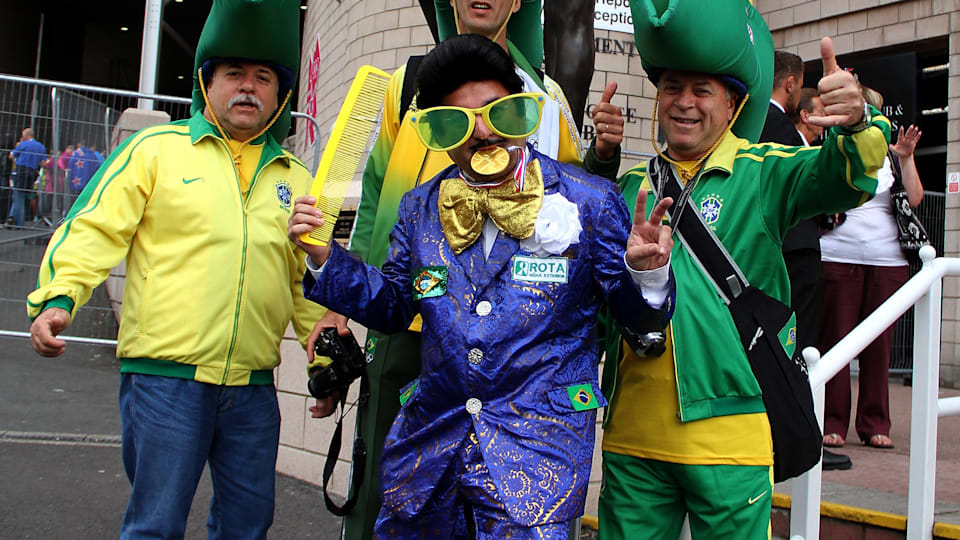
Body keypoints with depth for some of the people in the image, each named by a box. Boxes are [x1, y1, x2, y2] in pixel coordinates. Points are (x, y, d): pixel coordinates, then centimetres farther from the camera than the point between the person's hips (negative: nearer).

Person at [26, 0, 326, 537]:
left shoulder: (295, 179, 15)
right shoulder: (157, 147, 3)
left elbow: (308, 280, 19)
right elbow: (95, 228, -3)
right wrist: (59, 297, -17)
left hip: (253, 387, 4)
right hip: (165, 373, -4)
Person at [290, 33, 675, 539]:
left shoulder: (589, 200, -4)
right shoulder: (421, 207, 7)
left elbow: (633, 315, -2)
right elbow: (392, 304, 17)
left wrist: (644, 272, -24)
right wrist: (326, 258, 2)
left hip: (538, 445, -4)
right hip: (430, 438, 4)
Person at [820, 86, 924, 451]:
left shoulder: (889, 156, 15)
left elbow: (914, 200, 5)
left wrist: (906, 158, -1)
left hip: (887, 261, 3)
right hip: (838, 257, -2)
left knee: (879, 345, 3)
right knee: (835, 340, -2)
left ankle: (874, 424, 11)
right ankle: (831, 423, 5)